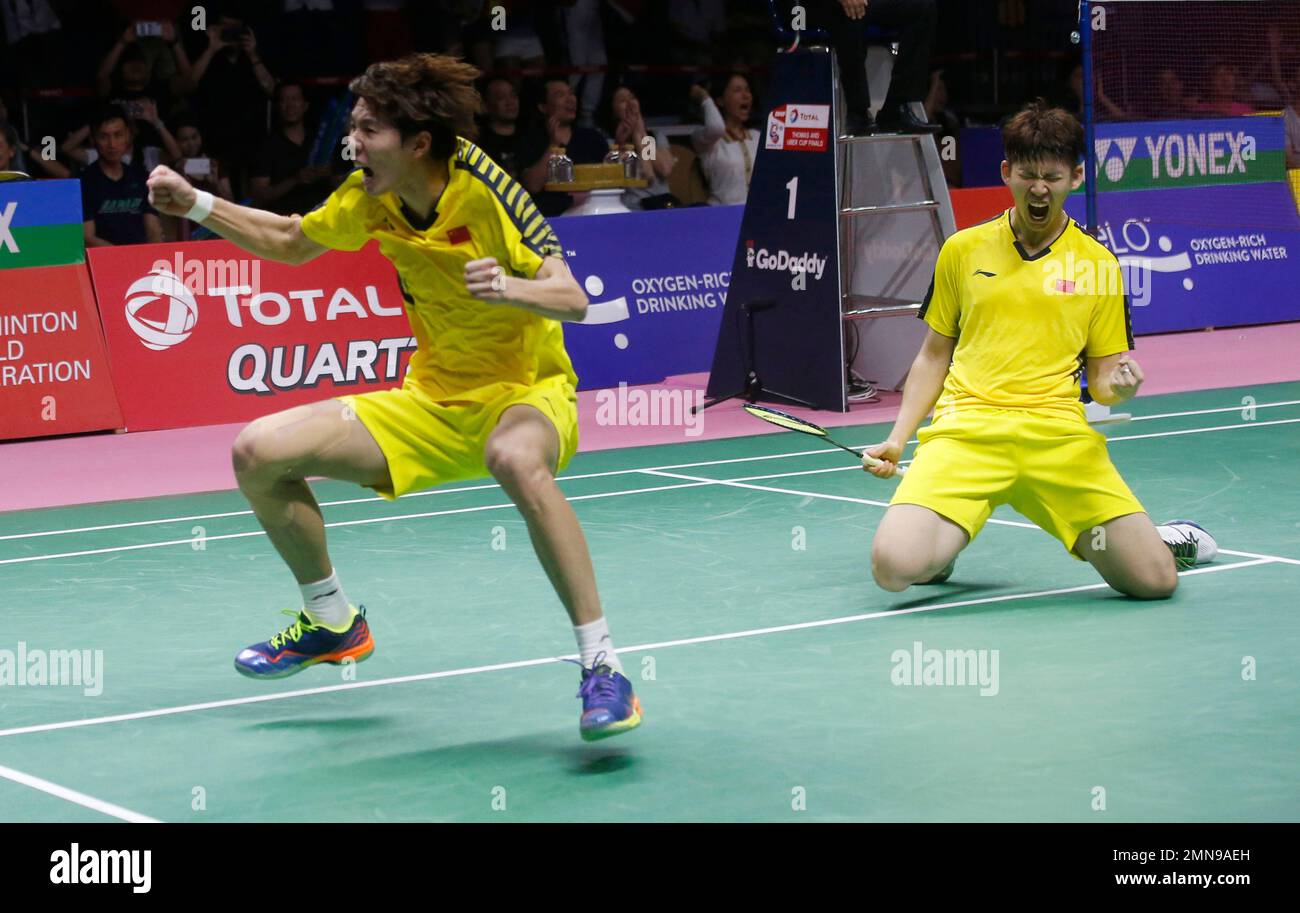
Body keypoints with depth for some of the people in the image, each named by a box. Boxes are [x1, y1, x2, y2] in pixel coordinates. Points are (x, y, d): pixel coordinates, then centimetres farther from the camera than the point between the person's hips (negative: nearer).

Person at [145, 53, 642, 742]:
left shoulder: (482, 191, -21)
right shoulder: (370, 198, -3)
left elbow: (573, 299, -25)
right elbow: (292, 243, 17)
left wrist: (509, 288, -45)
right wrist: (195, 206, 7)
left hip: (525, 393, -7)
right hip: (431, 401, 7)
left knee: (517, 461, -44)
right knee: (258, 453, -4)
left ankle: (601, 667, -36)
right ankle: (333, 623, 19)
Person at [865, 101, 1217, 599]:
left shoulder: (1098, 264, 10)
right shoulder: (963, 249, 12)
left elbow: (1102, 378, 13)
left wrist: (1118, 386, -10)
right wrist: (897, 439, 9)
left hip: (1057, 433, 0)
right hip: (966, 427, 0)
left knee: (1154, 579, -15)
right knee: (895, 567, -25)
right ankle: (946, 537, 13)